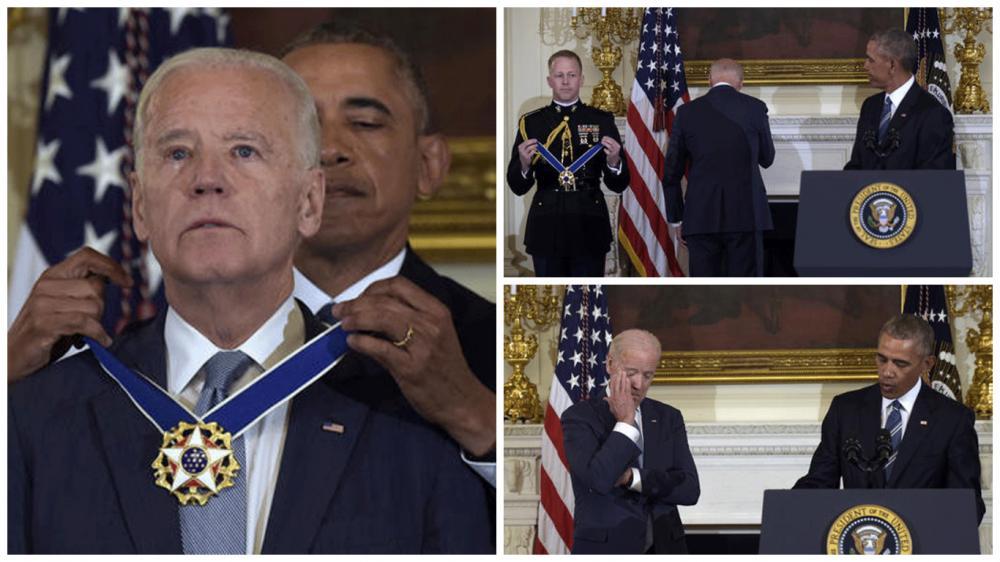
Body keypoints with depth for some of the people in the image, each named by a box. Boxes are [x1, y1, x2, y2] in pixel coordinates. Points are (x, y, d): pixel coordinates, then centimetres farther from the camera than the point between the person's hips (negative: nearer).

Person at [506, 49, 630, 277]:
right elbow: (517, 187, 4)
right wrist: (524, 164, -17)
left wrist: (614, 161, -17)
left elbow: (619, 185, 4)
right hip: (547, 230, 1)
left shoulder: (602, 121, 4)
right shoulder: (531, 123, 5)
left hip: (589, 230, 0)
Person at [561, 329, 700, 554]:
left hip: (663, 548, 3)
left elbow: (690, 490, 0)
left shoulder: (669, 418, 10)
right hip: (604, 549, -3)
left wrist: (631, 477, -12)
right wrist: (625, 422, -11)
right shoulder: (579, 417, -3)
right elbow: (599, 480, -19)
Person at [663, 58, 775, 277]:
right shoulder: (755, 108, 1)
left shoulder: (687, 112, 4)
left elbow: (671, 173, 6)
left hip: (701, 218, 1)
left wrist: (677, 219, 15)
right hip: (745, 216, -1)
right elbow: (767, 158, 14)